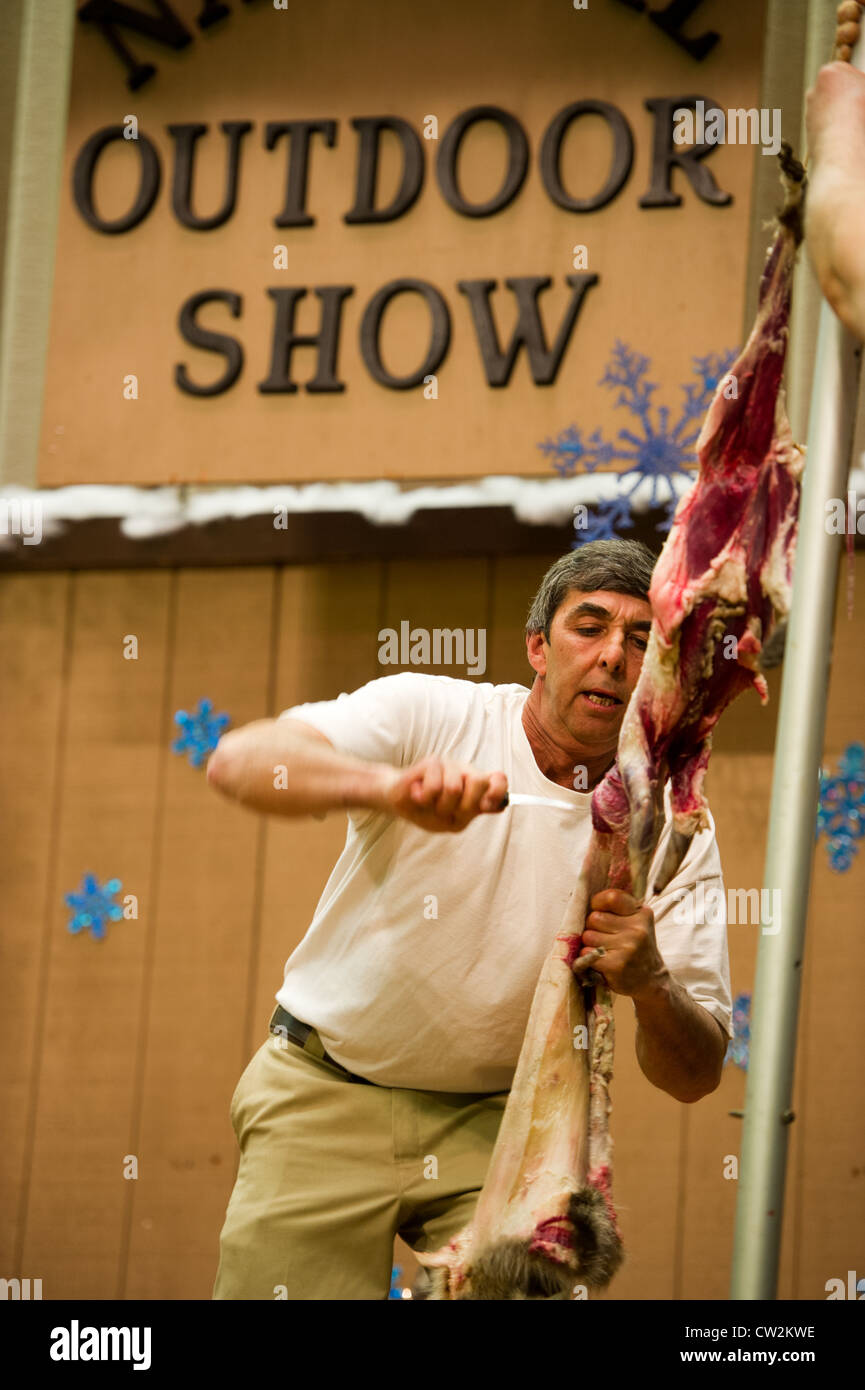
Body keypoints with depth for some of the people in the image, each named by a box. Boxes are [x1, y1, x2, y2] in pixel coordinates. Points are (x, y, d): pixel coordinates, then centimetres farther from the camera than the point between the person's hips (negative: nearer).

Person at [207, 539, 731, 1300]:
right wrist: (390, 787, -48)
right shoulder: (431, 715, -12)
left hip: (494, 1123, 2)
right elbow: (238, 760, -29)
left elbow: (694, 1077, -8)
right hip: (329, 1097, -2)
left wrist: (651, 984, -31)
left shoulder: (672, 828, -6)